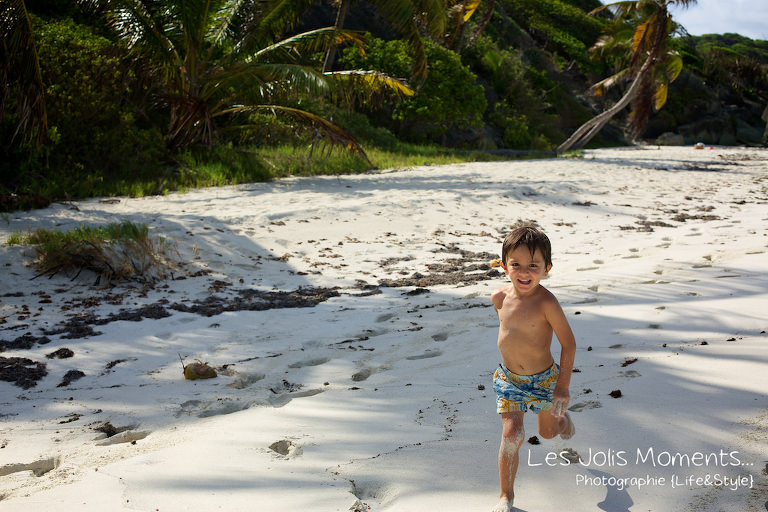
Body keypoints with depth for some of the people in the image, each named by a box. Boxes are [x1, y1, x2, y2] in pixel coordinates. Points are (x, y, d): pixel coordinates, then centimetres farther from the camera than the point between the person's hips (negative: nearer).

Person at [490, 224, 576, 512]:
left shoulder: (546, 302, -26)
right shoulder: (499, 298, -10)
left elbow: (568, 343, -17)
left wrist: (563, 386, -13)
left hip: (543, 379, -2)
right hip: (509, 379, 2)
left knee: (548, 432, 20)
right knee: (511, 434, -8)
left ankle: (563, 418, 58)